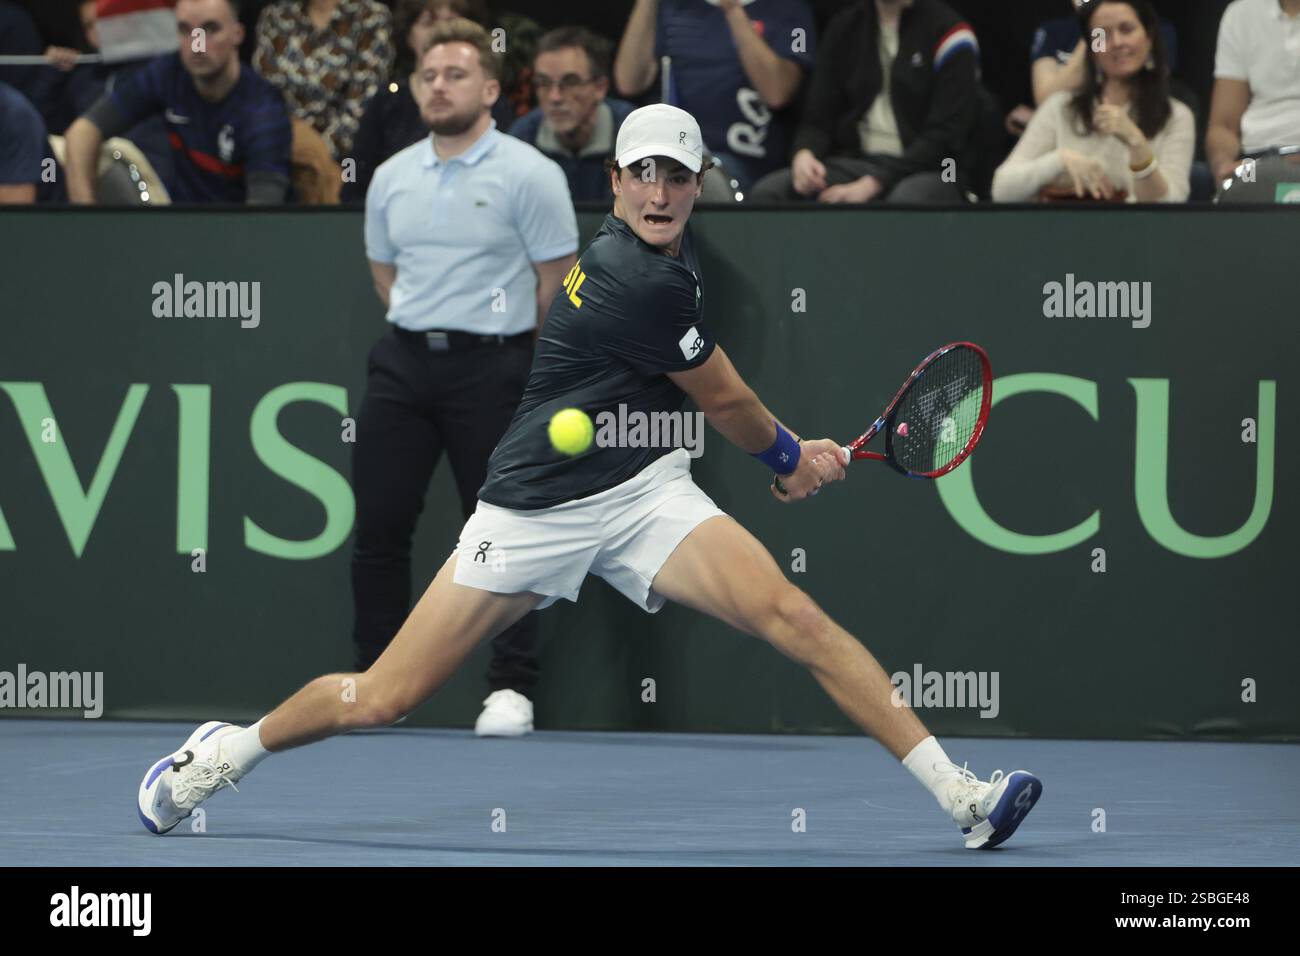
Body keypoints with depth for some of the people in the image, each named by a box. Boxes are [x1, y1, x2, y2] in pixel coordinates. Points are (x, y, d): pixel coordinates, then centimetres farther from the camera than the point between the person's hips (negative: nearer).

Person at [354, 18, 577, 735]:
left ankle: (511, 688, 3)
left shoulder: (527, 175, -7)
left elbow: (557, 281, -3)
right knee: (379, 527, 2)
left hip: (492, 368, -5)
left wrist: (501, 344, 4)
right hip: (406, 361, 5)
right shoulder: (391, 178, 10)